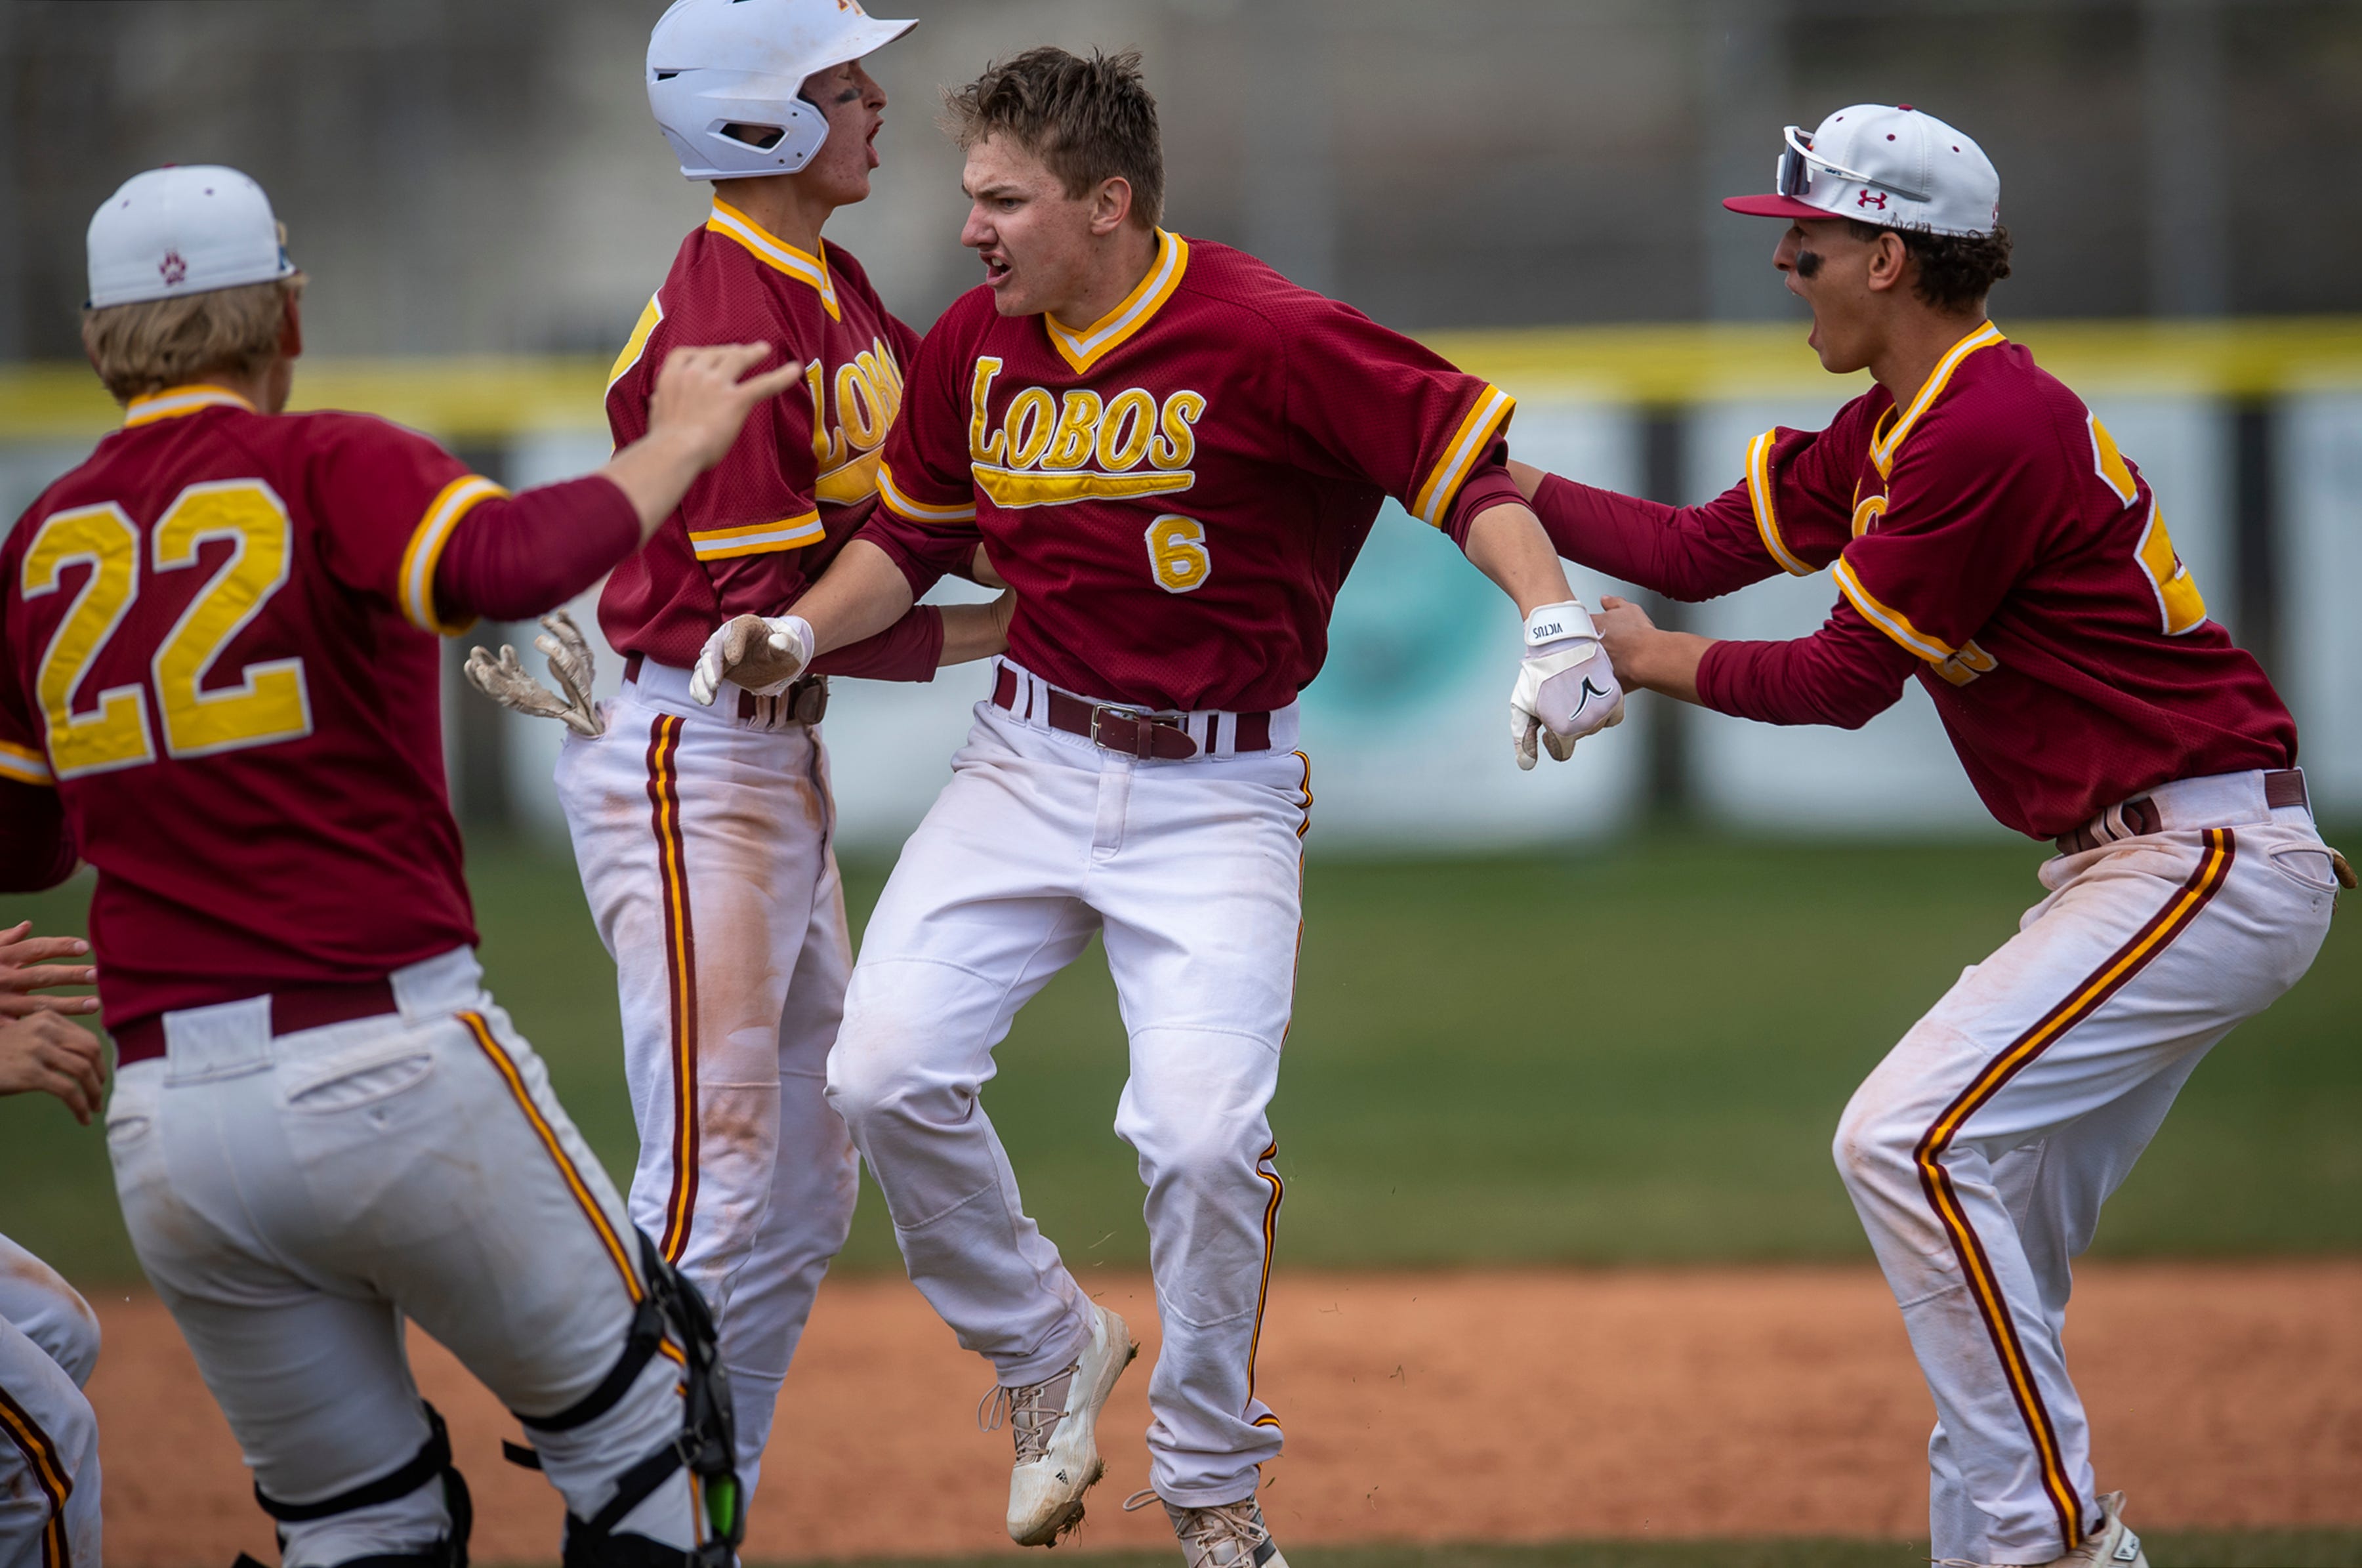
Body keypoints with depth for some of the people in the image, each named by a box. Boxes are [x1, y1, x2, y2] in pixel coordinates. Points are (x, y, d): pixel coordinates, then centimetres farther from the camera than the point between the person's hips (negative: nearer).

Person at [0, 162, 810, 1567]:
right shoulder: (327, 468, -4)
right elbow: (515, 563, -25)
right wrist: (677, 447, -12)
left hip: (165, 1122, 5)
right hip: (390, 1072, -5)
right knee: (636, 1417, 10)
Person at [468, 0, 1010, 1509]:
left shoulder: (836, 294, 10)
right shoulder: (727, 324, -19)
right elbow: (760, 616, -20)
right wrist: (972, 637, -14)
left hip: (785, 759, 10)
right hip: (685, 752, -10)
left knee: (805, 1193, 12)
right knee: (715, 1182, -12)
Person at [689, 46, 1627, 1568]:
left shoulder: (1264, 337, -17)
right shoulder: (978, 345, 2)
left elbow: (1457, 447, -15)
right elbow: (914, 533, 15)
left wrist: (1556, 624, -29)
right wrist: (801, 634, -2)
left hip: (1219, 795, -5)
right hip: (1029, 760, 5)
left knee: (1203, 1135, -17)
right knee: (887, 1072, -12)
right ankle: (1046, 1351, 14)